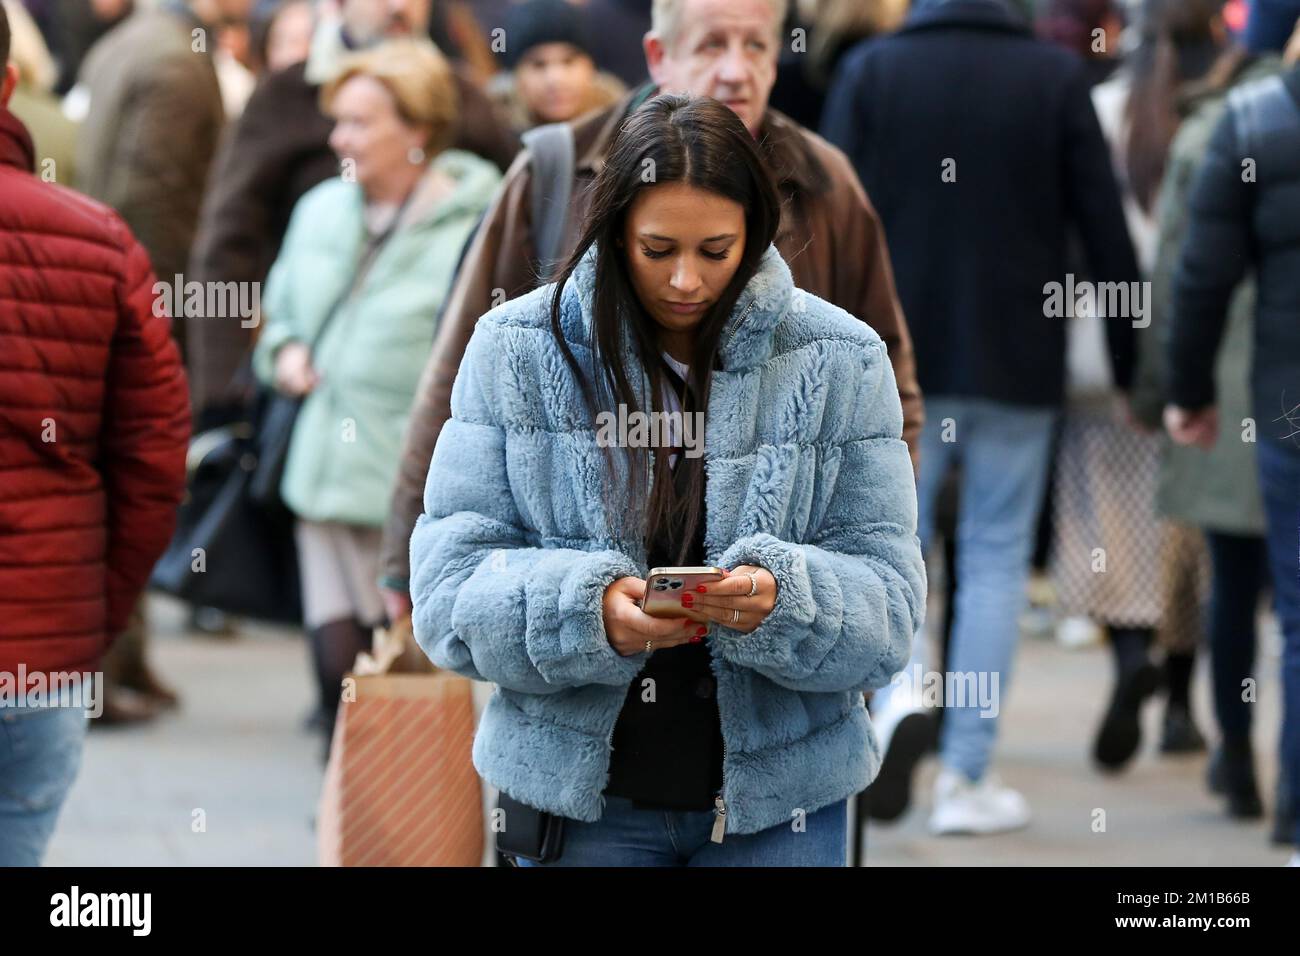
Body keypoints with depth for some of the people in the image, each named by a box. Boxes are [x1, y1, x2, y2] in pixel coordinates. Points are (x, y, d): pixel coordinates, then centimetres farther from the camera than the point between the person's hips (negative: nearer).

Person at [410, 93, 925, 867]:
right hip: (582, 793, 0)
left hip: (780, 802, 0)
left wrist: (781, 602, -28)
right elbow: (448, 584, -7)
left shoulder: (841, 361, -3)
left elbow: (888, 607, -6)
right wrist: (590, 612, -27)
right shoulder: (516, 351, -4)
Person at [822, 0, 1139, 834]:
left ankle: (900, 684, -12)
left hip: (899, 358, 1)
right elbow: (1105, 226, -3)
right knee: (997, 557, 7)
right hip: (1018, 361, -1)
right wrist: (1133, 361, 7)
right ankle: (967, 776, 6)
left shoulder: (872, 70, -3)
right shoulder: (1058, 76, -5)